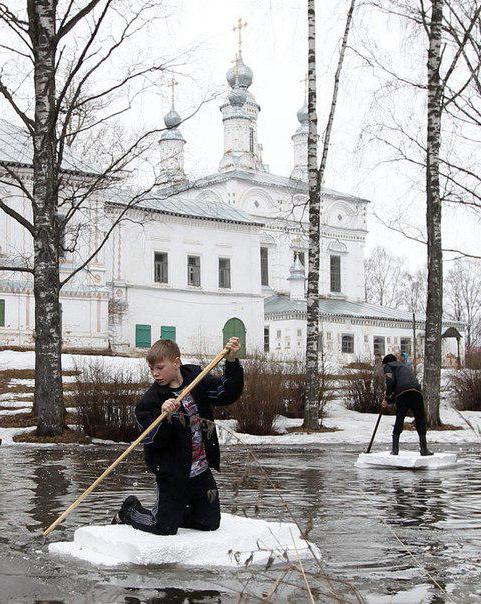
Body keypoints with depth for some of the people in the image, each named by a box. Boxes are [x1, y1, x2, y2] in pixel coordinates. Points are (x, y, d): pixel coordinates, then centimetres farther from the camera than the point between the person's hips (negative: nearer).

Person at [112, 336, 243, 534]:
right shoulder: (151, 399, -12)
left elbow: (228, 393, 1)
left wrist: (231, 362, -12)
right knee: (164, 527, 0)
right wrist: (165, 417, -36)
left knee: (210, 523, 12)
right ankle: (130, 511, 28)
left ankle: (176, 512, 36)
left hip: (202, 471, 4)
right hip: (172, 475, -4)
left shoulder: (197, 378, -1)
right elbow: (153, 441, -18)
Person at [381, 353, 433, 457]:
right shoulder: (405, 367, 40)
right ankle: (424, 449, 8)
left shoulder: (388, 366, 19)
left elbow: (390, 381, -1)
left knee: (399, 420, 4)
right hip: (417, 392, 5)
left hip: (403, 393, -4)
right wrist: (388, 401, 34)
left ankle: (395, 449, 5)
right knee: (420, 420, 11)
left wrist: (387, 397, 8)